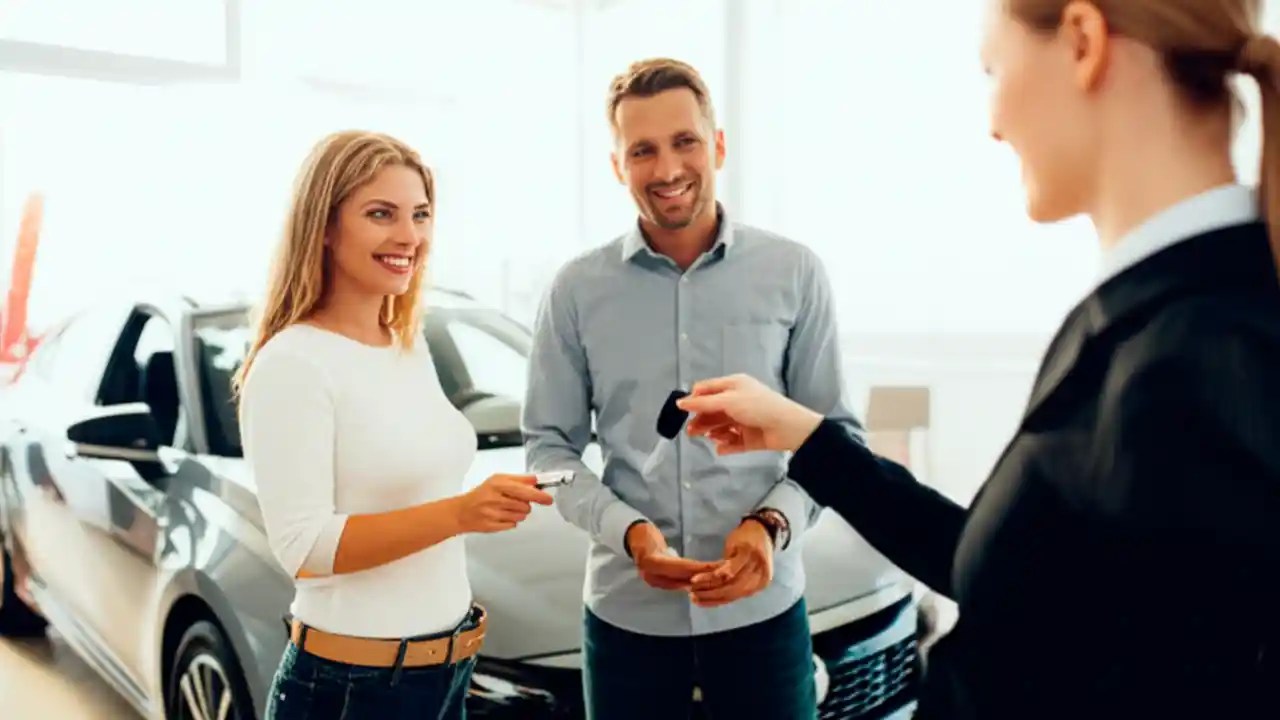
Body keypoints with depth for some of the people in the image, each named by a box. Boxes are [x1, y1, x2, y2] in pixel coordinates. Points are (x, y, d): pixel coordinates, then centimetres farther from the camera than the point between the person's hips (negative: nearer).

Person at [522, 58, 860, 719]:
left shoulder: (794, 274, -2)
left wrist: (773, 523, -15)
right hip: (626, 610, 1)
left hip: (763, 606, 0)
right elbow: (549, 444, 1)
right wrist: (628, 529, -14)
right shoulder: (578, 290, -2)